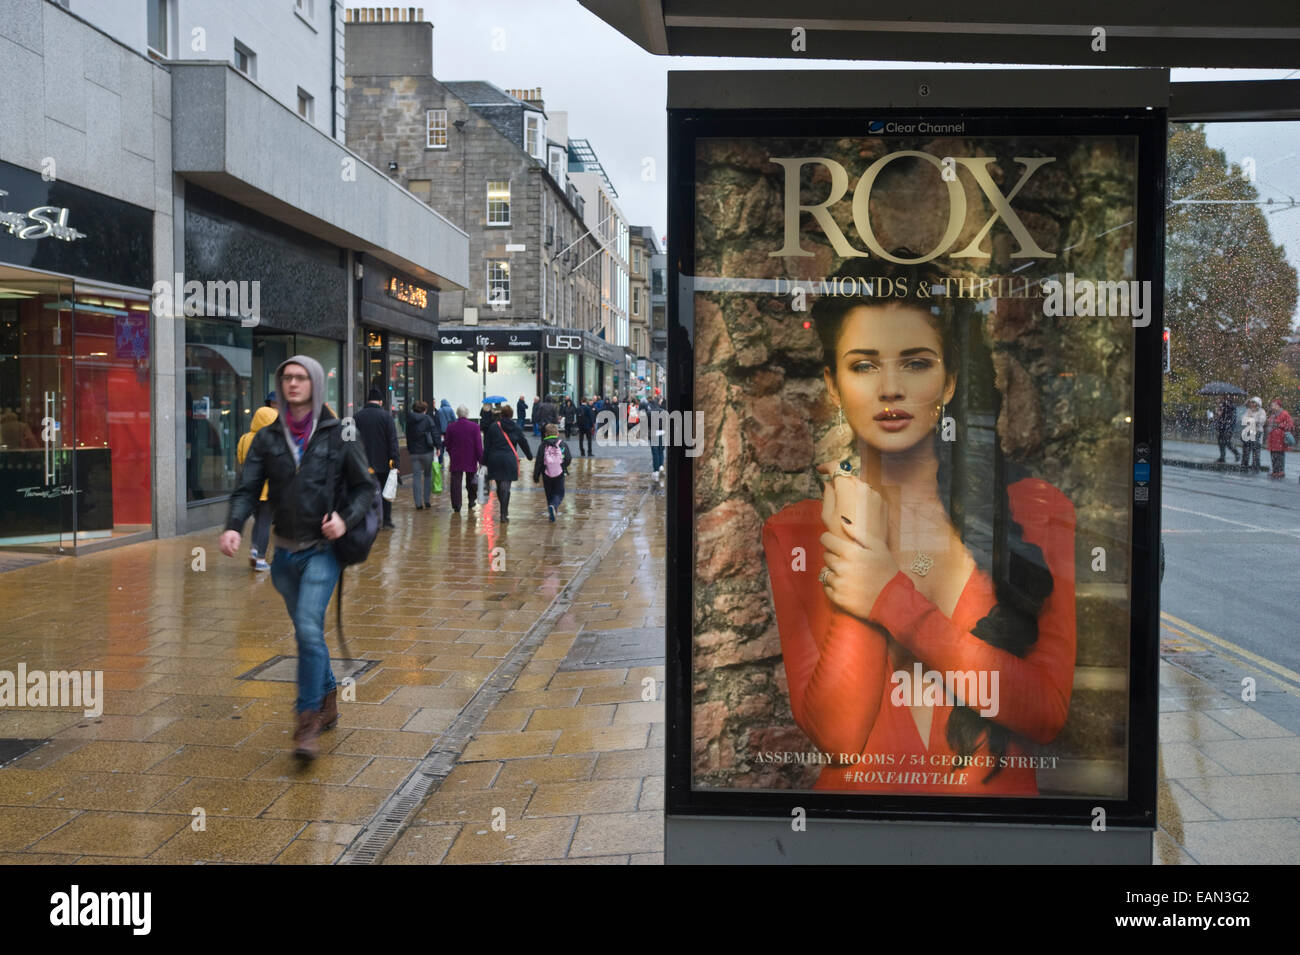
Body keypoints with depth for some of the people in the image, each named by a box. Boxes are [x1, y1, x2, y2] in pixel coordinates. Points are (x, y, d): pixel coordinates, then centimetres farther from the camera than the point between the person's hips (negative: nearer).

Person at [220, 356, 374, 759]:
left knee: (309, 628, -17)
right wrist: (233, 526, -21)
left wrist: (346, 518, -16)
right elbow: (247, 488, -2)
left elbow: (366, 487, 2)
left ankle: (308, 721, -10)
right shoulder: (267, 437, 5)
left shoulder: (339, 435, -3)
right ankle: (328, 700, 34)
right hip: (285, 552, 4)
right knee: (306, 632, 15)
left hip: (322, 549, -4)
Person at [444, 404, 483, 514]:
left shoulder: (451, 427, -2)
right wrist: (481, 460, -3)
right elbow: (479, 445, -8)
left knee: (456, 483, 3)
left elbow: (447, 444, 7)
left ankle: (456, 508, 0)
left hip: (456, 461, 0)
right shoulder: (474, 427, -7)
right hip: (471, 460, 0)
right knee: (471, 483, 14)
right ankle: (471, 506, 21)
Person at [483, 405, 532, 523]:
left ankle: (504, 511, 25)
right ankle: (504, 514, -7)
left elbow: (487, 445, 1)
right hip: (509, 459, -1)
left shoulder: (494, 426, 1)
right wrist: (529, 455, 29)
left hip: (495, 460, 1)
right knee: (506, 487, -1)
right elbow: (524, 442, 13)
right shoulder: (515, 428, 4)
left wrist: (485, 460, 7)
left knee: (499, 486, 14)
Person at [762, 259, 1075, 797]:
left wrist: (892, 598, -13)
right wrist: (860, 542, -12)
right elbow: (835, 734, -8)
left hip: (999, 790, 1)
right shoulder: (790, 533, 1)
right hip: (859, 793, 0)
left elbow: (1048, 713, -7)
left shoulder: (1039, 511, 1)